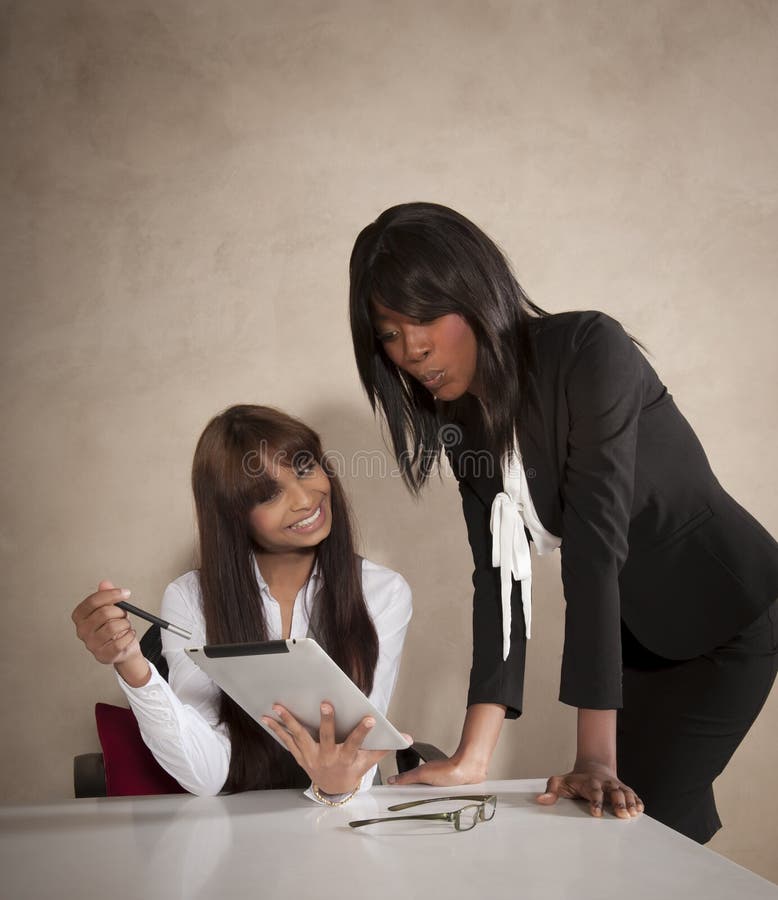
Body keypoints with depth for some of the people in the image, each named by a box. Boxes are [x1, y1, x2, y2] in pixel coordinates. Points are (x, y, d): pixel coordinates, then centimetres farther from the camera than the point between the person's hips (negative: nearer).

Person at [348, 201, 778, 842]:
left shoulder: (590, 350, -26)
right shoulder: (462, 421, -6)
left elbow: (594, 544, -33)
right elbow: (499, 576, -13)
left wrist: (596, 755, -35)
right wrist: (471, 760, -22)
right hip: (637, 630, 6)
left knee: (636, 810, -10)